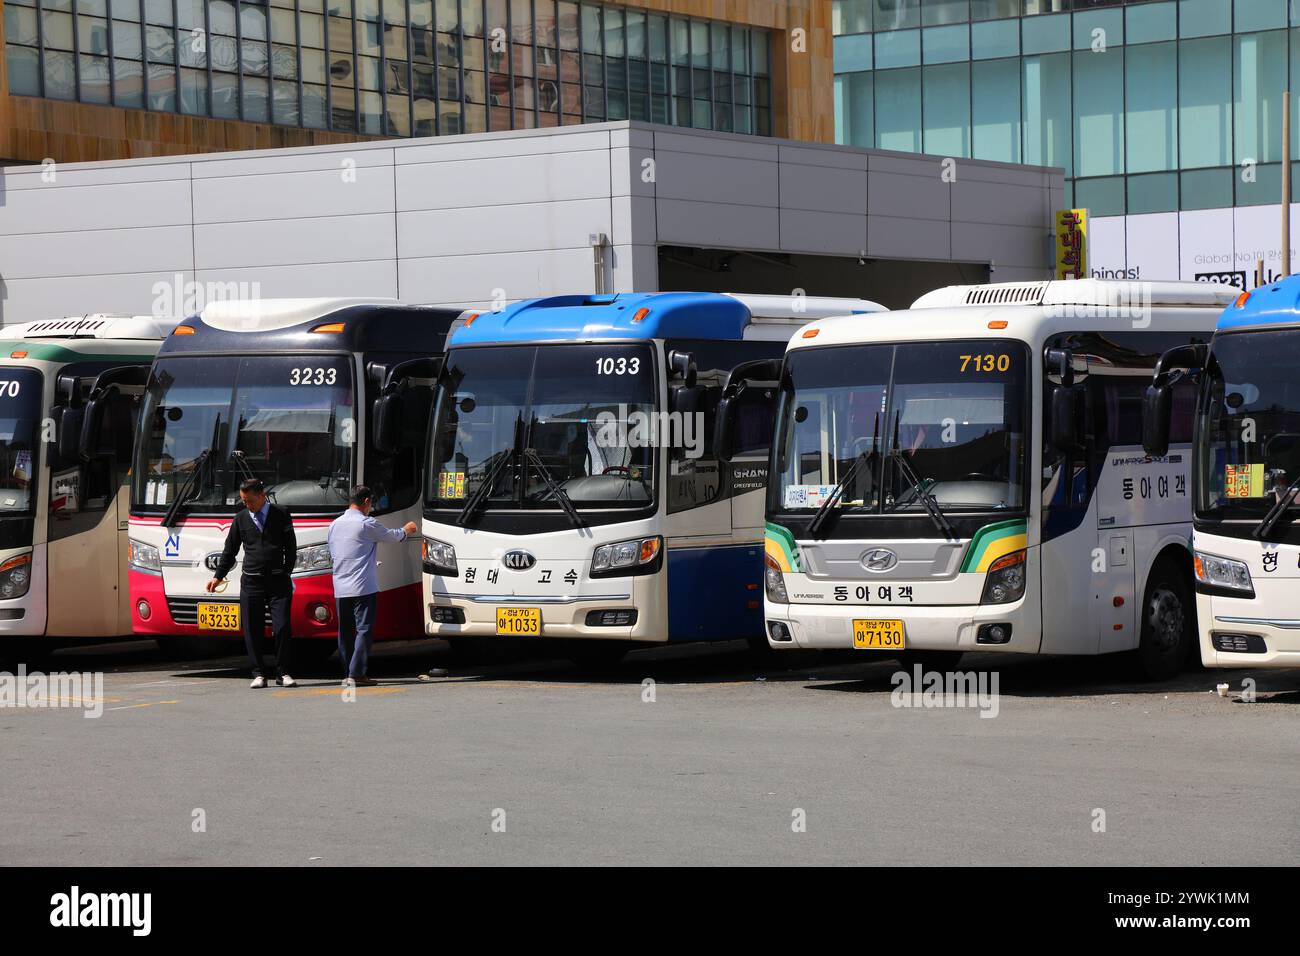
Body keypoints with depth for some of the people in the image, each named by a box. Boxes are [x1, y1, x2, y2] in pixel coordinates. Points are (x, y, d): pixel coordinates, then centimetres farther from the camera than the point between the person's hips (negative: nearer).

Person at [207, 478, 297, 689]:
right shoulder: (241, 519, 10)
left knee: (282, 627, -8)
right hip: (251, 582, 2)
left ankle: (283, 673, 2)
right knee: (253, 630, 1)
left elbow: (291, 547, 5)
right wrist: (218, 577, 8)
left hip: (278, 582, -2)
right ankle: (259, 674, 8)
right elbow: (230, 551, 15)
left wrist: (286, 573, -4)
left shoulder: (280, 515, 4)